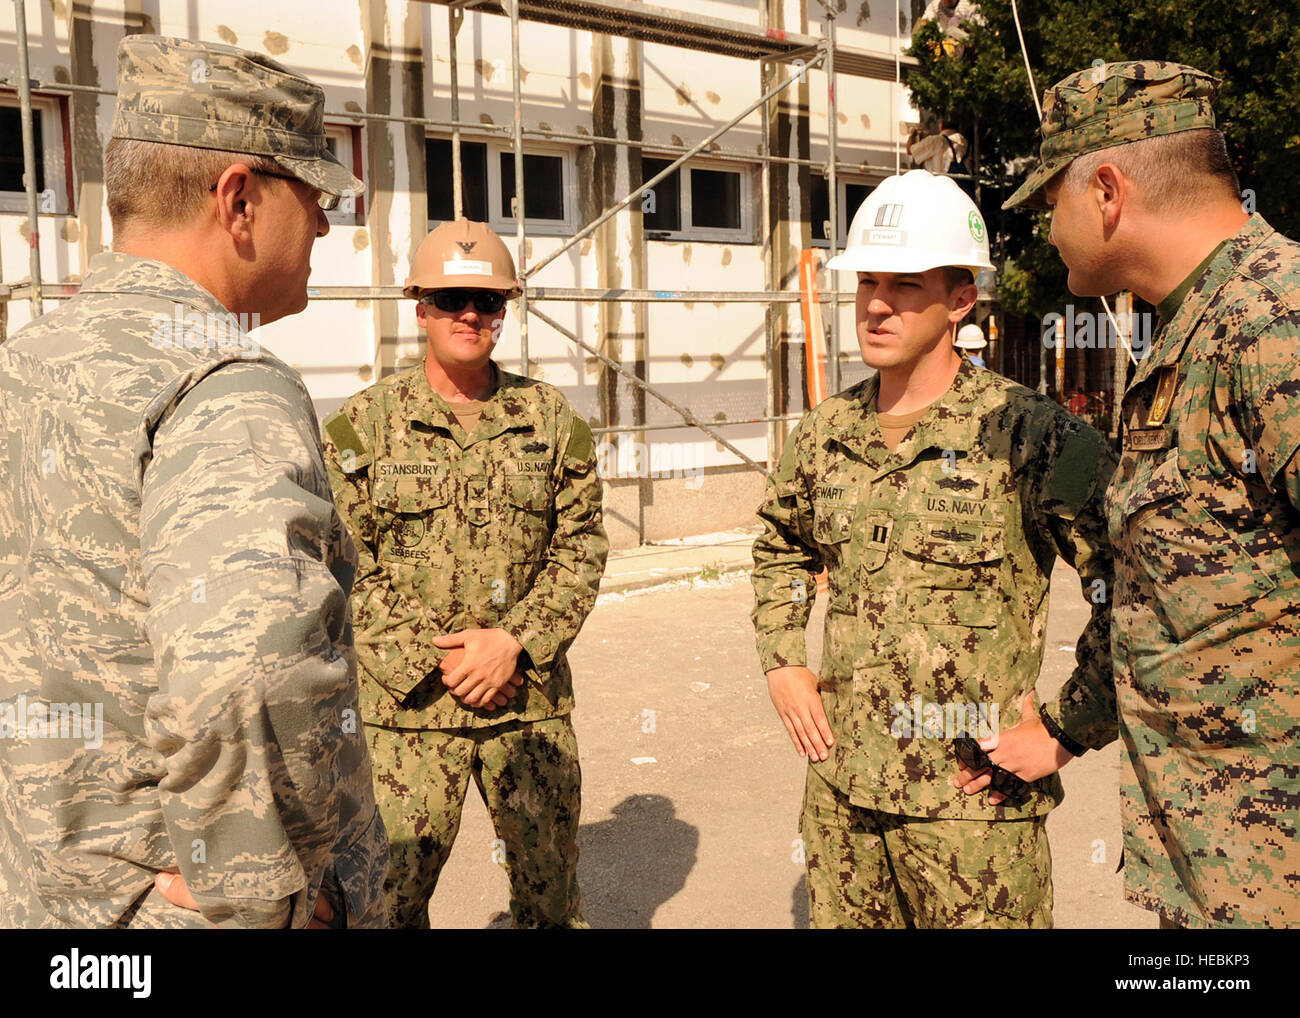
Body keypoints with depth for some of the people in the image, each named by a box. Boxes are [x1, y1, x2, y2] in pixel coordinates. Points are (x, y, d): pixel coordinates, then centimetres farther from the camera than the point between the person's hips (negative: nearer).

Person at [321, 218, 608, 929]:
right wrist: (436, 654, -12)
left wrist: (515, 643, -10)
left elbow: (581, 548, 3)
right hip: (407, 700, -2)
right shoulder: (363, 424, 0)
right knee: (390, 898, 5)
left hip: (532, 695, 2)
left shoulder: (551, 418, 6)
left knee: (551, 891, 13)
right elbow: (348, 565, -4)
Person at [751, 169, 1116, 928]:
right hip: (841, 788, 5)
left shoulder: (1030, 434, -14)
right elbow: (781, 545, 22)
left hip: (975, 798, -5)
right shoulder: (827, 434, 4)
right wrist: (782, 662, 11)